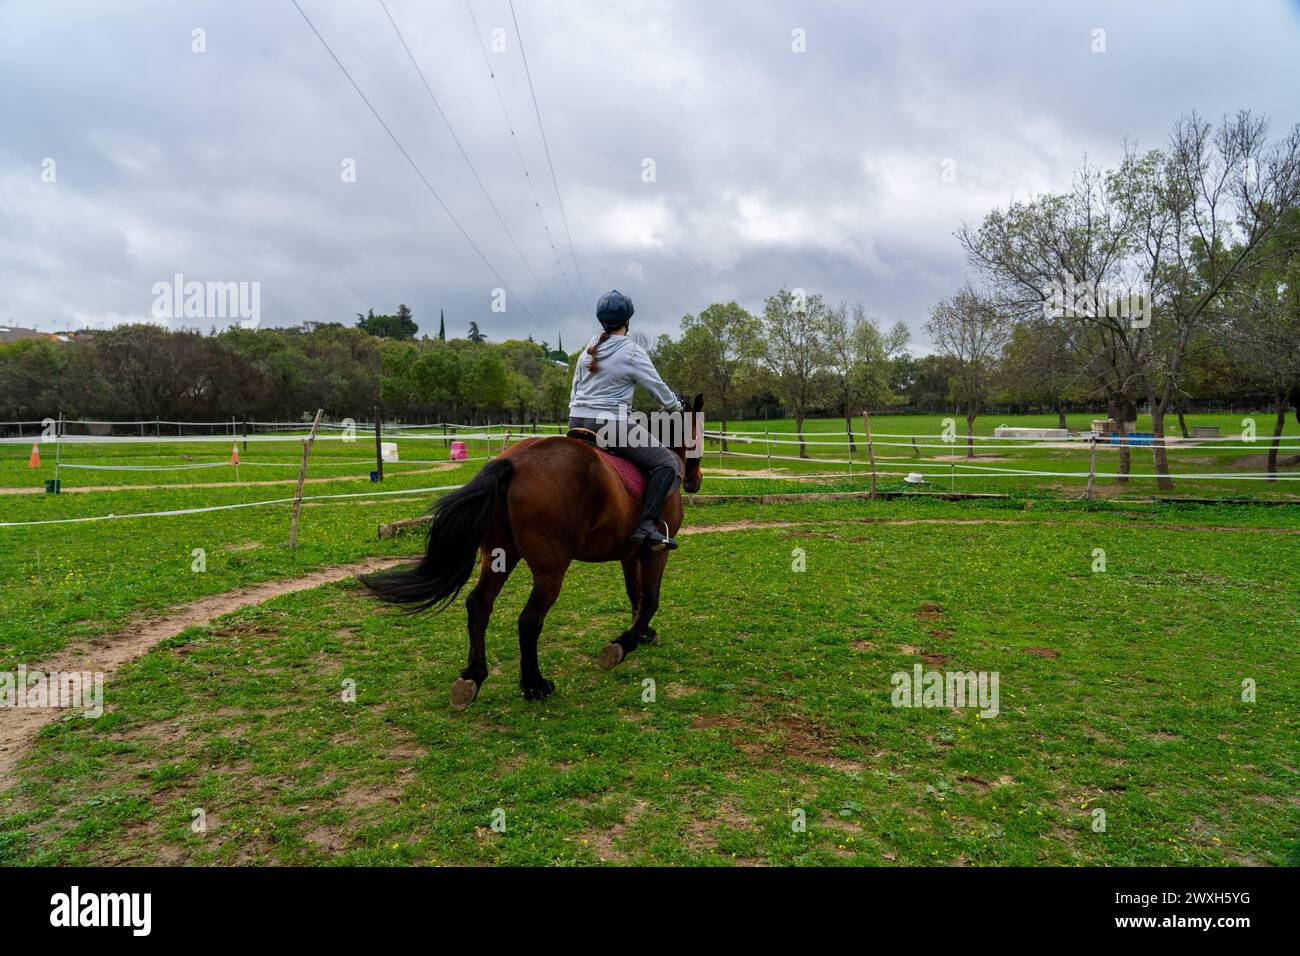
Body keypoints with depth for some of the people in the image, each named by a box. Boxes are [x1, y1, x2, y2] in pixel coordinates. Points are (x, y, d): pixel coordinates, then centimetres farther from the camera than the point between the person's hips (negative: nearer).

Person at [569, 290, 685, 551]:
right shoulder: (632, 352, -7)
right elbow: (658, 389, 0)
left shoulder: (588, 350, 14)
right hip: (609, 425, -8)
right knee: (668, 463, -5)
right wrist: (676, 407, 19)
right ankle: (645, 526, -18)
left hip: (577, 423, 8)